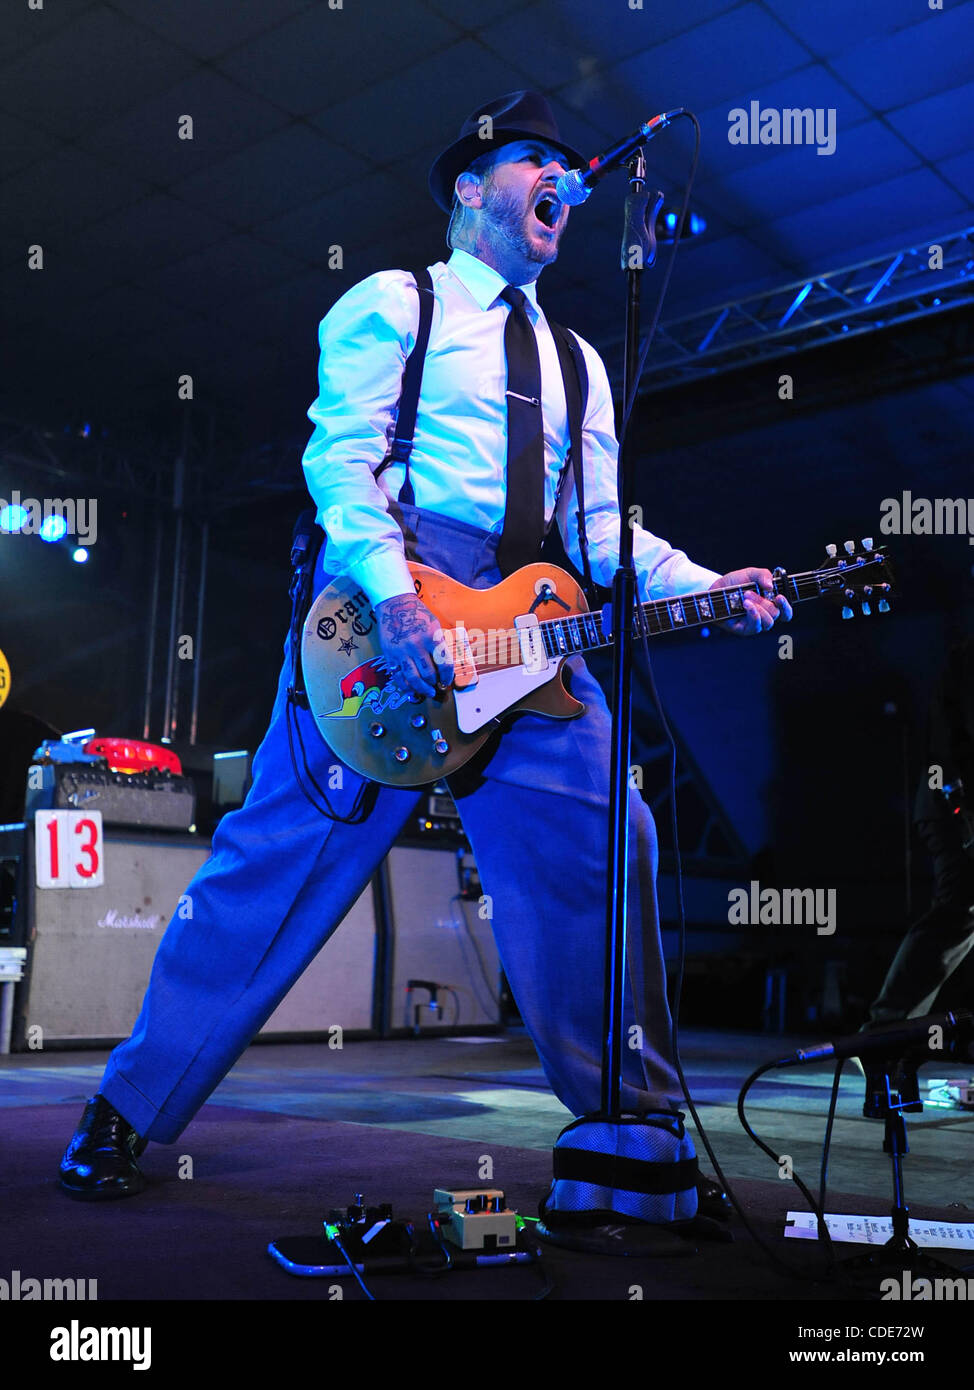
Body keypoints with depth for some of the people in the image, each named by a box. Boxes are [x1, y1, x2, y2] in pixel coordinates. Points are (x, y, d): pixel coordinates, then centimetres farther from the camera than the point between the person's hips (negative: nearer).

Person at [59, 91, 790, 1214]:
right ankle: (124, 1113, 6)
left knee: (606, 849, -4)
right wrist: (392, 596, -21)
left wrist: (709, 591, 1)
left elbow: (602, 526, 18)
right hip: (382, 609, -5)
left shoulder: (577, 362, 26)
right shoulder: (392, 305, 10)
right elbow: (340, 455, -5)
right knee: (281, 862, -7)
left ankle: (633, 1115, 11)